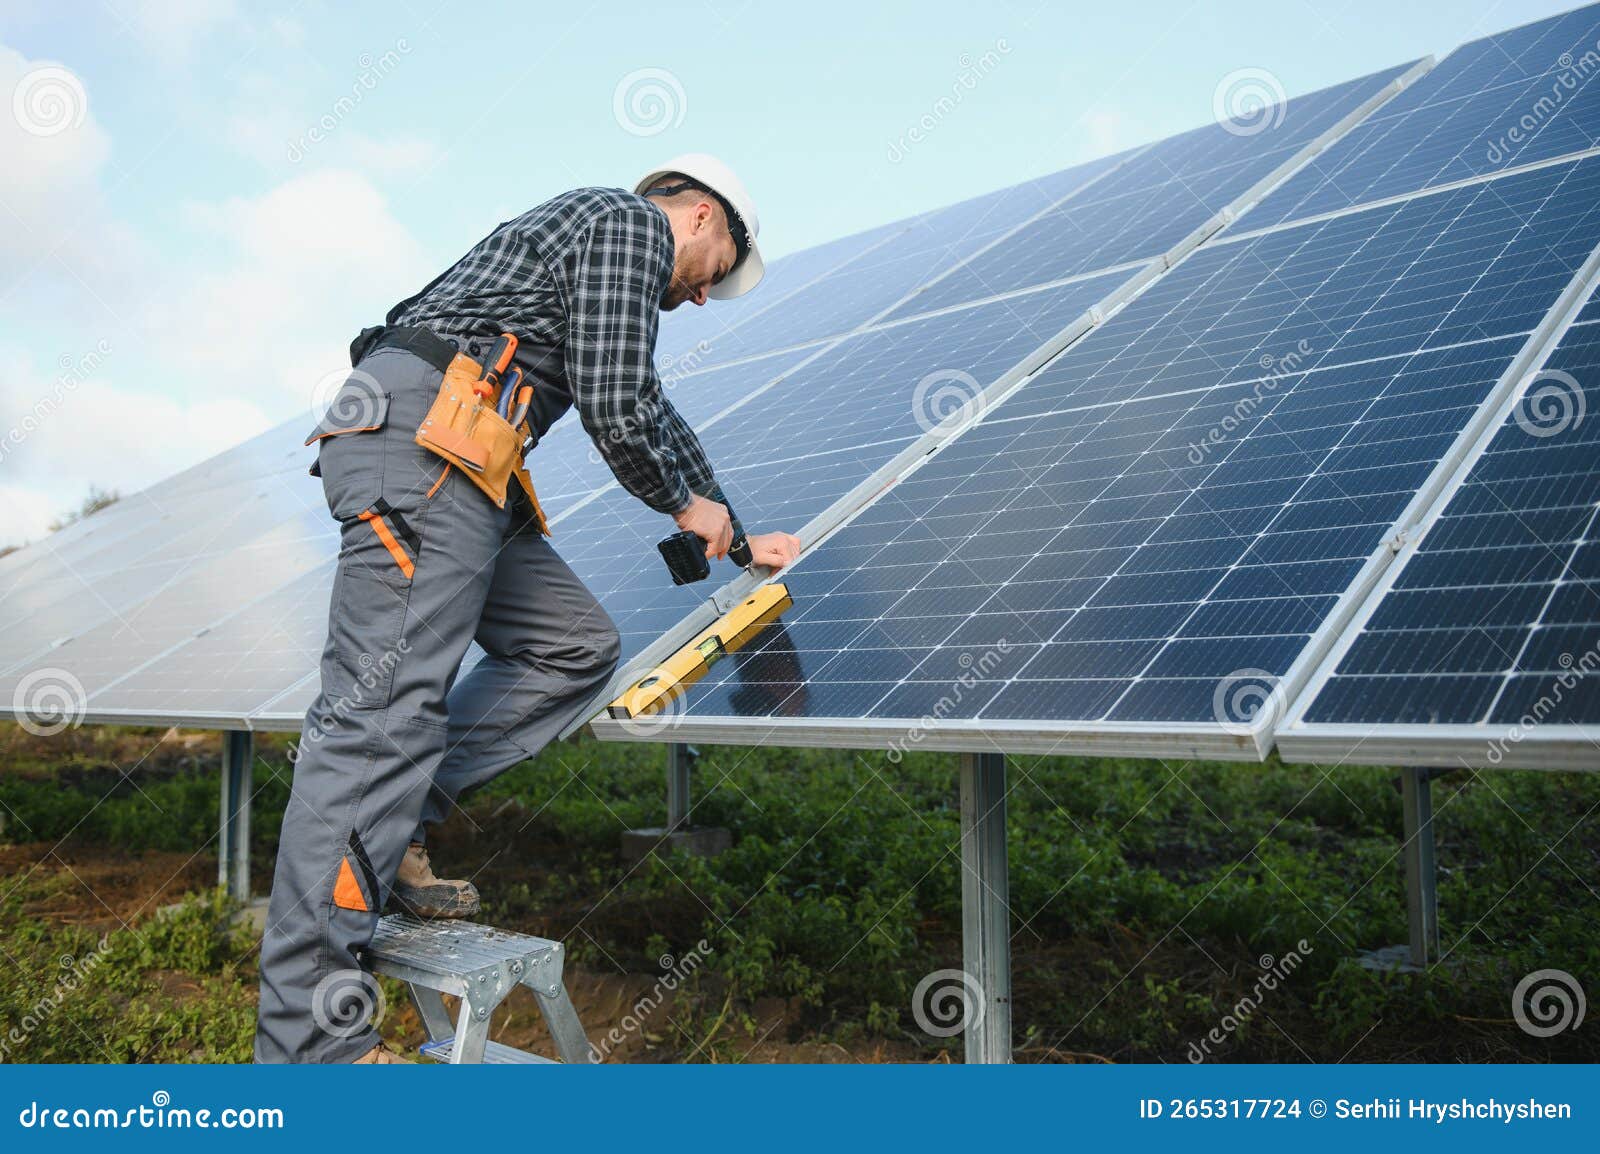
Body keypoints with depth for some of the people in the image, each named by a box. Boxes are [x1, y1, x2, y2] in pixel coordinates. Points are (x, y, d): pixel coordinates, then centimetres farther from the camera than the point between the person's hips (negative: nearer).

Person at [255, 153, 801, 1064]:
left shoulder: (605, 235, 33)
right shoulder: (631, 221, 3)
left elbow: (651, 414, 40)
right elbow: (614, 407, -9)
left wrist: (740, 540, 44)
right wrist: (683, 503, 9)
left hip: (461, 472, 10)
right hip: (420, 434, -10)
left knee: (576, 647, 10)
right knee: (386, 706, -15)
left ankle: (385, 828, 5)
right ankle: (312, 1042, -14)